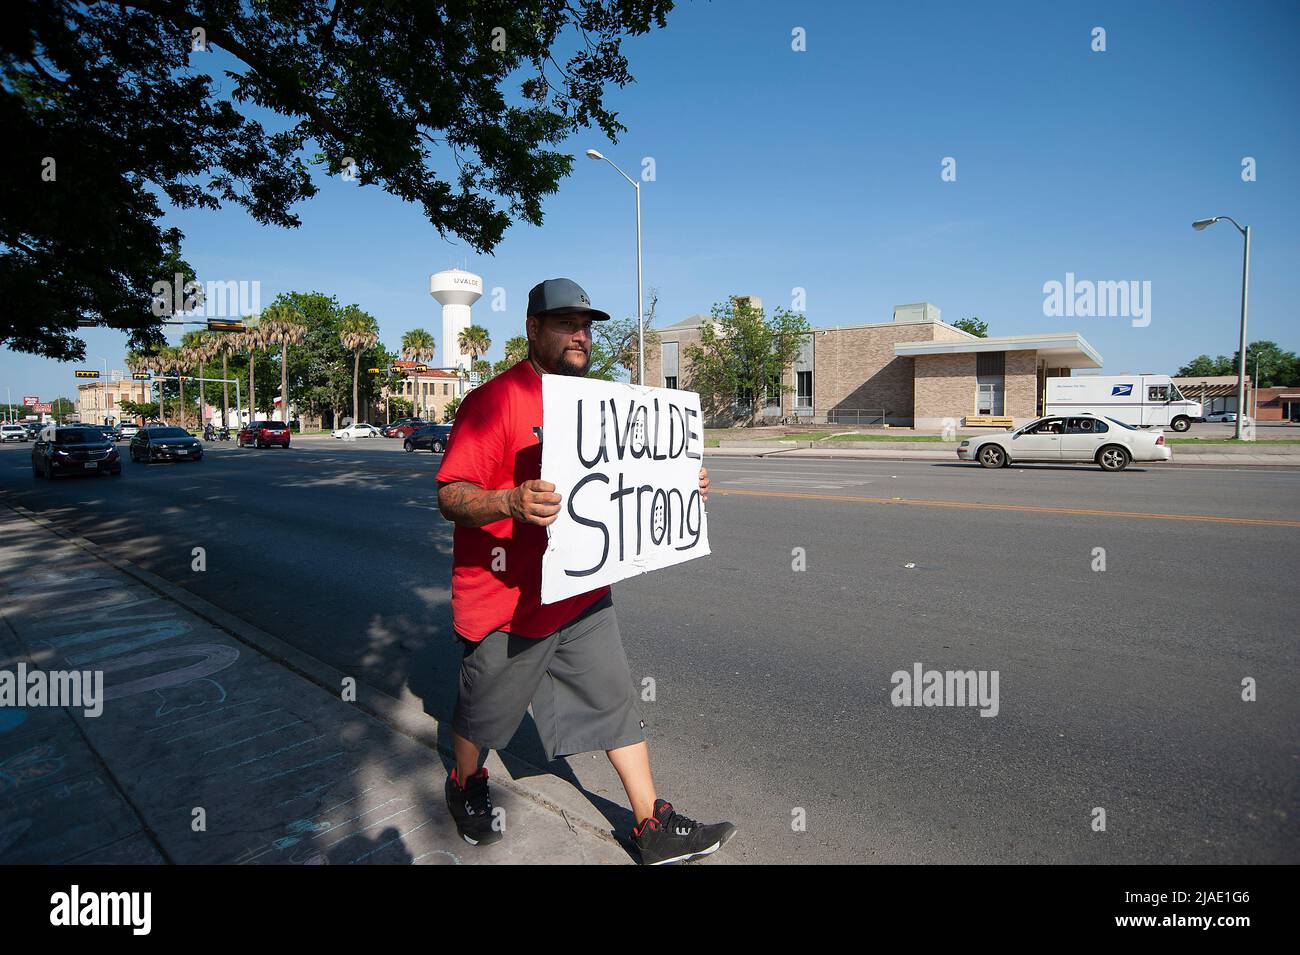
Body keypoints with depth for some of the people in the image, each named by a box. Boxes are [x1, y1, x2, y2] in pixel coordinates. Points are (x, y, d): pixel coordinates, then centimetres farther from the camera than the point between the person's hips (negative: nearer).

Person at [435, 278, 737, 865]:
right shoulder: (494, 400, -15)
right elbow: (450, 497, -20)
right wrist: (510, 502, -39)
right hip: (505, 599, -6)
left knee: (616, 702, 10)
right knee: (484, 711, 17)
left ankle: (653, 827, 24)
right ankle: (465, 786, 48)